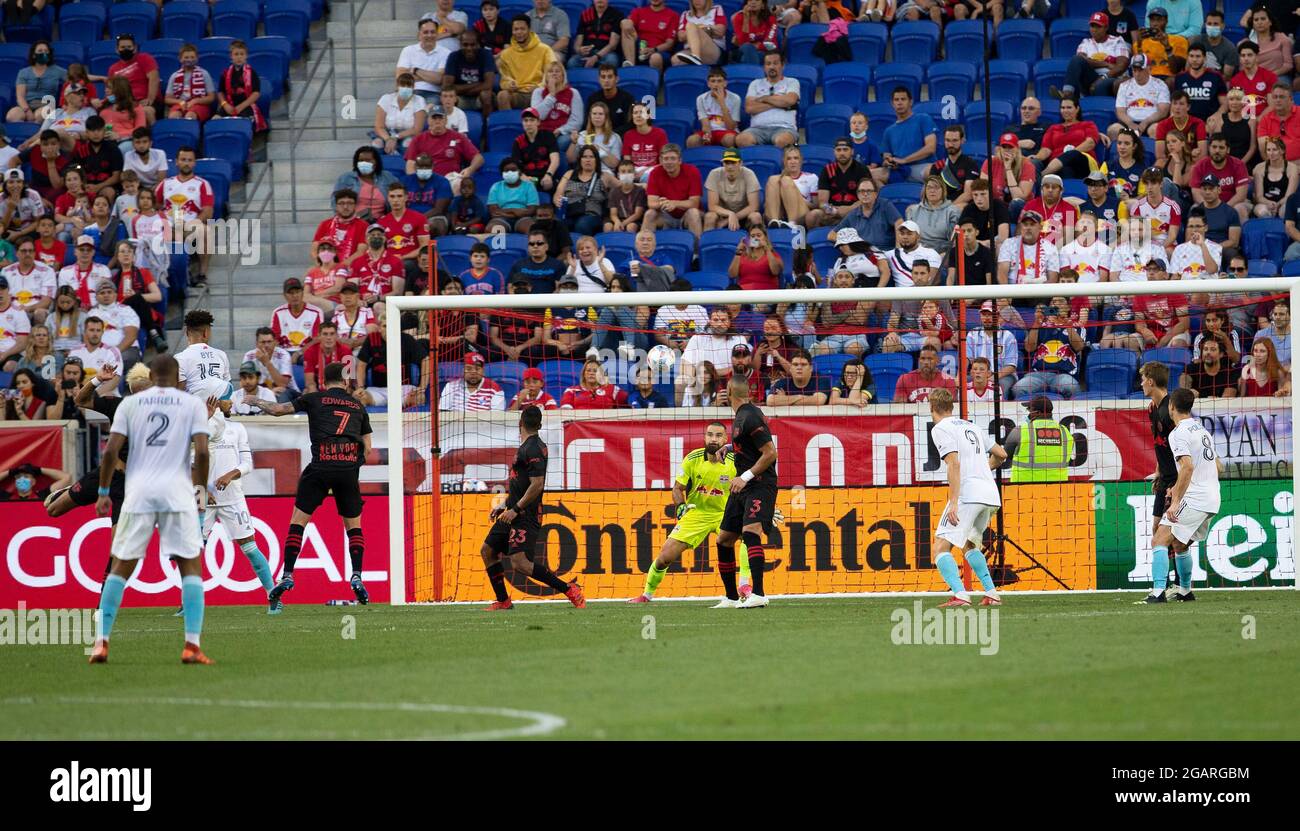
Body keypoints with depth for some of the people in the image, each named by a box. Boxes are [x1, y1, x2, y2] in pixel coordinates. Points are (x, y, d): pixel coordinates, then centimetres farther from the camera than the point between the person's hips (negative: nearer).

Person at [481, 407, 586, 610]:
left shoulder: (532, 450, -16)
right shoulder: (527, 447, 16)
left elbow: (537, 485, -23)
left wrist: (515, 509, -19)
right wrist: (504, 505, 24)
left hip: (526, 516, -11)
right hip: (515, 513, 11)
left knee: (519, 562, -21)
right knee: (488, 551, 15)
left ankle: (568, 589, -17)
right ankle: (503, 601, 21)